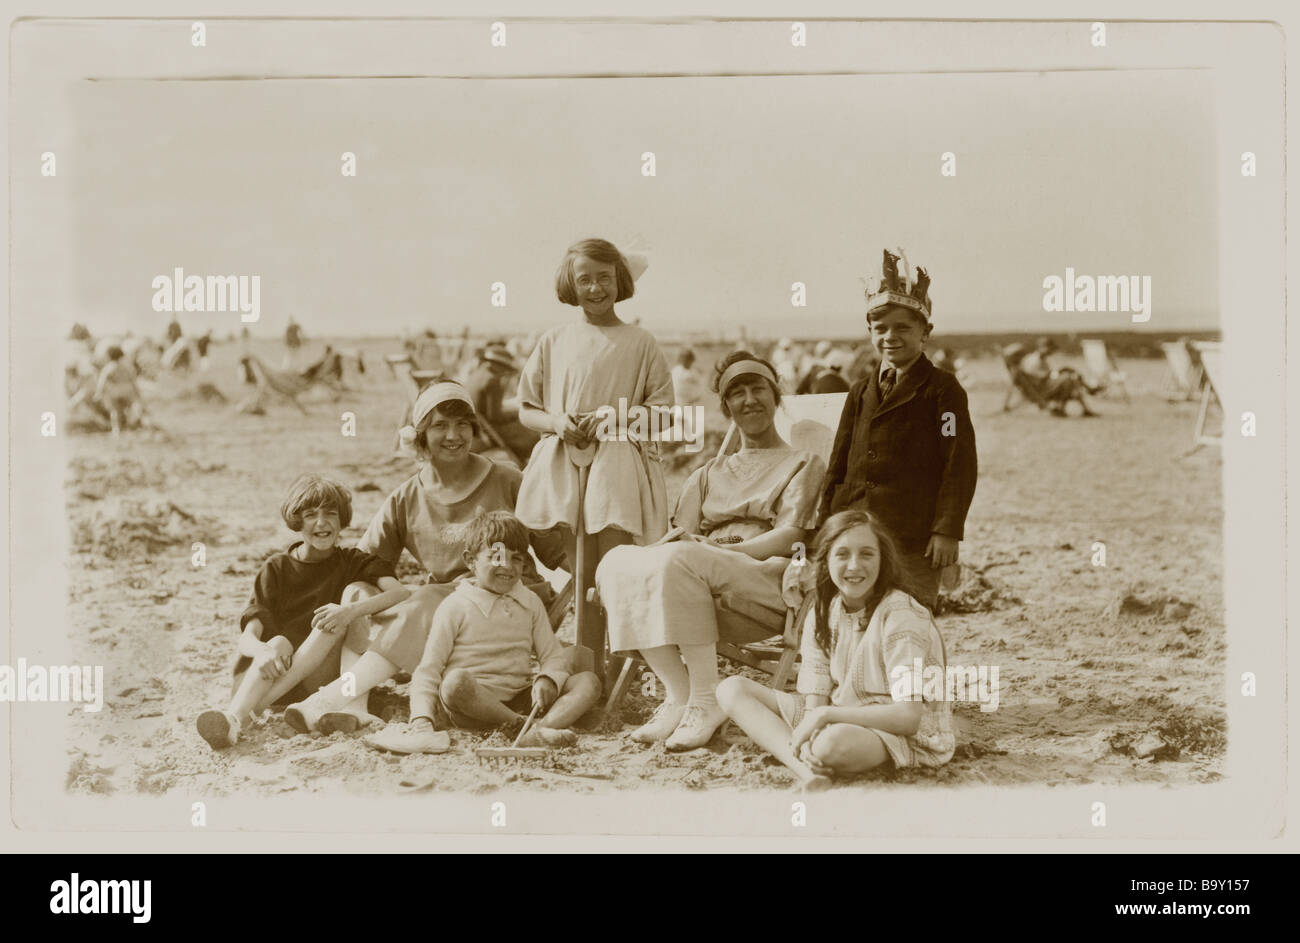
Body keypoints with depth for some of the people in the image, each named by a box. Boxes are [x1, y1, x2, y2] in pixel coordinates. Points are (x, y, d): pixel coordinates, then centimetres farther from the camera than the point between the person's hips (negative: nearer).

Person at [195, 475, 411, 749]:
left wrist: (352, 611, -31)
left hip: (326, 673, -1)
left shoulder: (354, 562, 8)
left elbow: (402, 593, -13)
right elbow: (246, 638, -5)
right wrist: (263, 651, -31)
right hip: (279, 673, 1)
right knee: (278, 643, -30)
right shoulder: (276, 569, 8)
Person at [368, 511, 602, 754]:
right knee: (456, 680, -38)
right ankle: (524, 725, -31)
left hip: (518, 701, 4)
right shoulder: (456, 606, 1)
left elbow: (553, 657, 13)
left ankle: (539, 732, -43)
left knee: (588, 681, -16)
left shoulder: (531, 604, 14)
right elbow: (429, 668, -3)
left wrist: (546, 681, -13)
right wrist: (422, 718, -19)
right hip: (471, 702, -4)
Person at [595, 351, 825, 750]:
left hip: (767, 578, -5)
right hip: (701, 584, 5)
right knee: (618, 563, -25)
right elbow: (681, 533, 14)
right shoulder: (709, 474, 30)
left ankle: (706, 701, -33)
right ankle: (678, 696, -27)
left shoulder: (804, 464, 17)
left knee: (680, 560, -36)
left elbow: (788, 537, 0)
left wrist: (720, 548, -17)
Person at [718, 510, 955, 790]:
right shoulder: (824, 609, 3)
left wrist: (826, 714, -24)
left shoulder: (900, 617, -17)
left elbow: (909, 717, -23)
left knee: (835, 743, -45)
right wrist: (808, 734, -24)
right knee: (732, 689, -8)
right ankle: (803, 768, -27)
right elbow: (816, 693, -1)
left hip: (903, 735, -8)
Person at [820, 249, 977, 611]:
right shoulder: (860, 393, 18)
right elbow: (838, 469, 19)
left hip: (914, 541, -5)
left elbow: (960, 464, -5)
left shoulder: (942, 389, 1)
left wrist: (947, 530, -13)